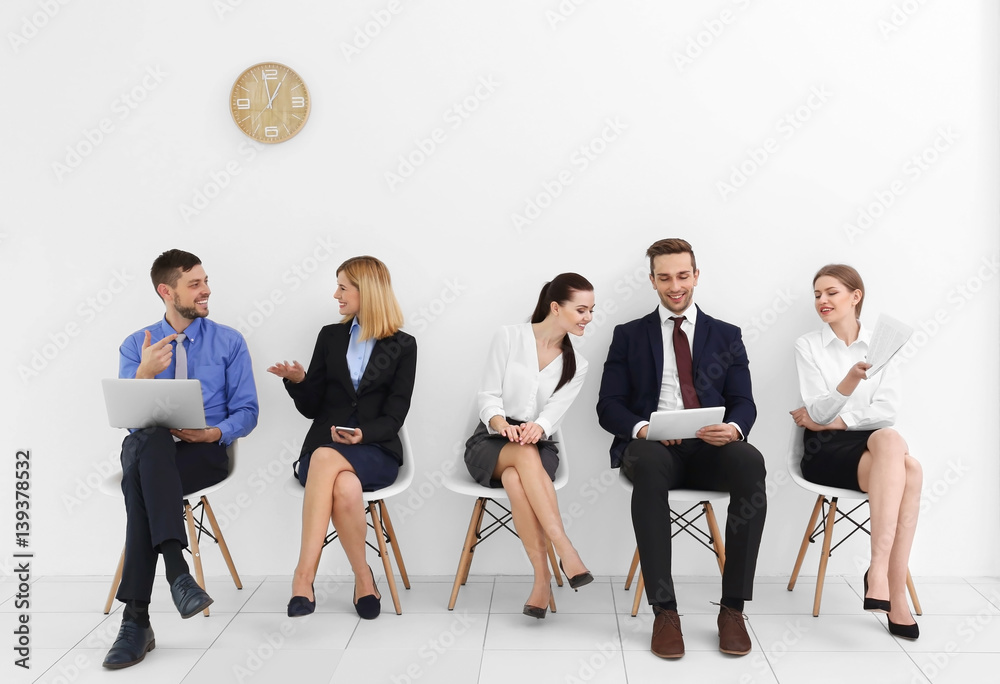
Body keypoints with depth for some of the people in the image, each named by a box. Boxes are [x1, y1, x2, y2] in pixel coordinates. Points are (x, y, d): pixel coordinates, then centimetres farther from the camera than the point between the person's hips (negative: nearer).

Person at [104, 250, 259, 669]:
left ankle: (136, 617, -34)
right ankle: (176, 570, -44)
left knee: (139, 479, -34)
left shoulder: (229, 343, 8)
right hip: (144, 450, 2)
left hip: (205, 454, -2)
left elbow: (246, 412, 4)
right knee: (147, 439, -36)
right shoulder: (136, 346, 12)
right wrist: (144, 373, -16)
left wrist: (215, 433, -17)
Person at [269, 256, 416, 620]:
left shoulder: (402, 346, 6)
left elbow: (394, 416, -1)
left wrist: (363, 435, -21)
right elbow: (311, 408, 12)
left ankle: (303, 575, -32)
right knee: (346, 487, -36)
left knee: (326, 459, -37)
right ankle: (363, 577, -22)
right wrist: (297, 380, -9)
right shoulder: (330, 337, 14)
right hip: (324, 444, 2)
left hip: (375, 450, -2)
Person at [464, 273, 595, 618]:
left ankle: (541, 578, -37)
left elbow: (553, 413, -6)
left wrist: (536, 428, -31)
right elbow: (489, 396, -5)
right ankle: (566, 552, -42)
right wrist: (504, 426, -27)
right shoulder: (509, 336, -1)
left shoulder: (577, 366, 7)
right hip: (489, 443, -1)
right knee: (525, 454, -39)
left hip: (540, 446, 1)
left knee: (514, 478, -37)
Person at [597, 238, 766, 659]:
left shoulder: (726, 336, 19)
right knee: (648, 465, -38)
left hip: (711, 448, 1)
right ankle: (663, 609, -28)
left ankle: (732, 608, -22)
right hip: (652, 447, -1)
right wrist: (641, 428, -16)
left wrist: (733, 428, -16)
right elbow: (608, 406, 6)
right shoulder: (629, 336, 15)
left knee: (750, 462, -33)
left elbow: (743, 402, 9)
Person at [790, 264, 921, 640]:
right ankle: (895, 596, -32)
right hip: (826, 450, -3)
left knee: (890, 441, -36)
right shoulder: (807, 345, 3)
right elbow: (817, 412, -9)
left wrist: (835, 421, -11)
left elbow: (888, 409, -1)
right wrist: (849, 382, -28)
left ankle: (879, 572, -33)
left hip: (872, 442, 3)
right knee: (907, 468, -33)